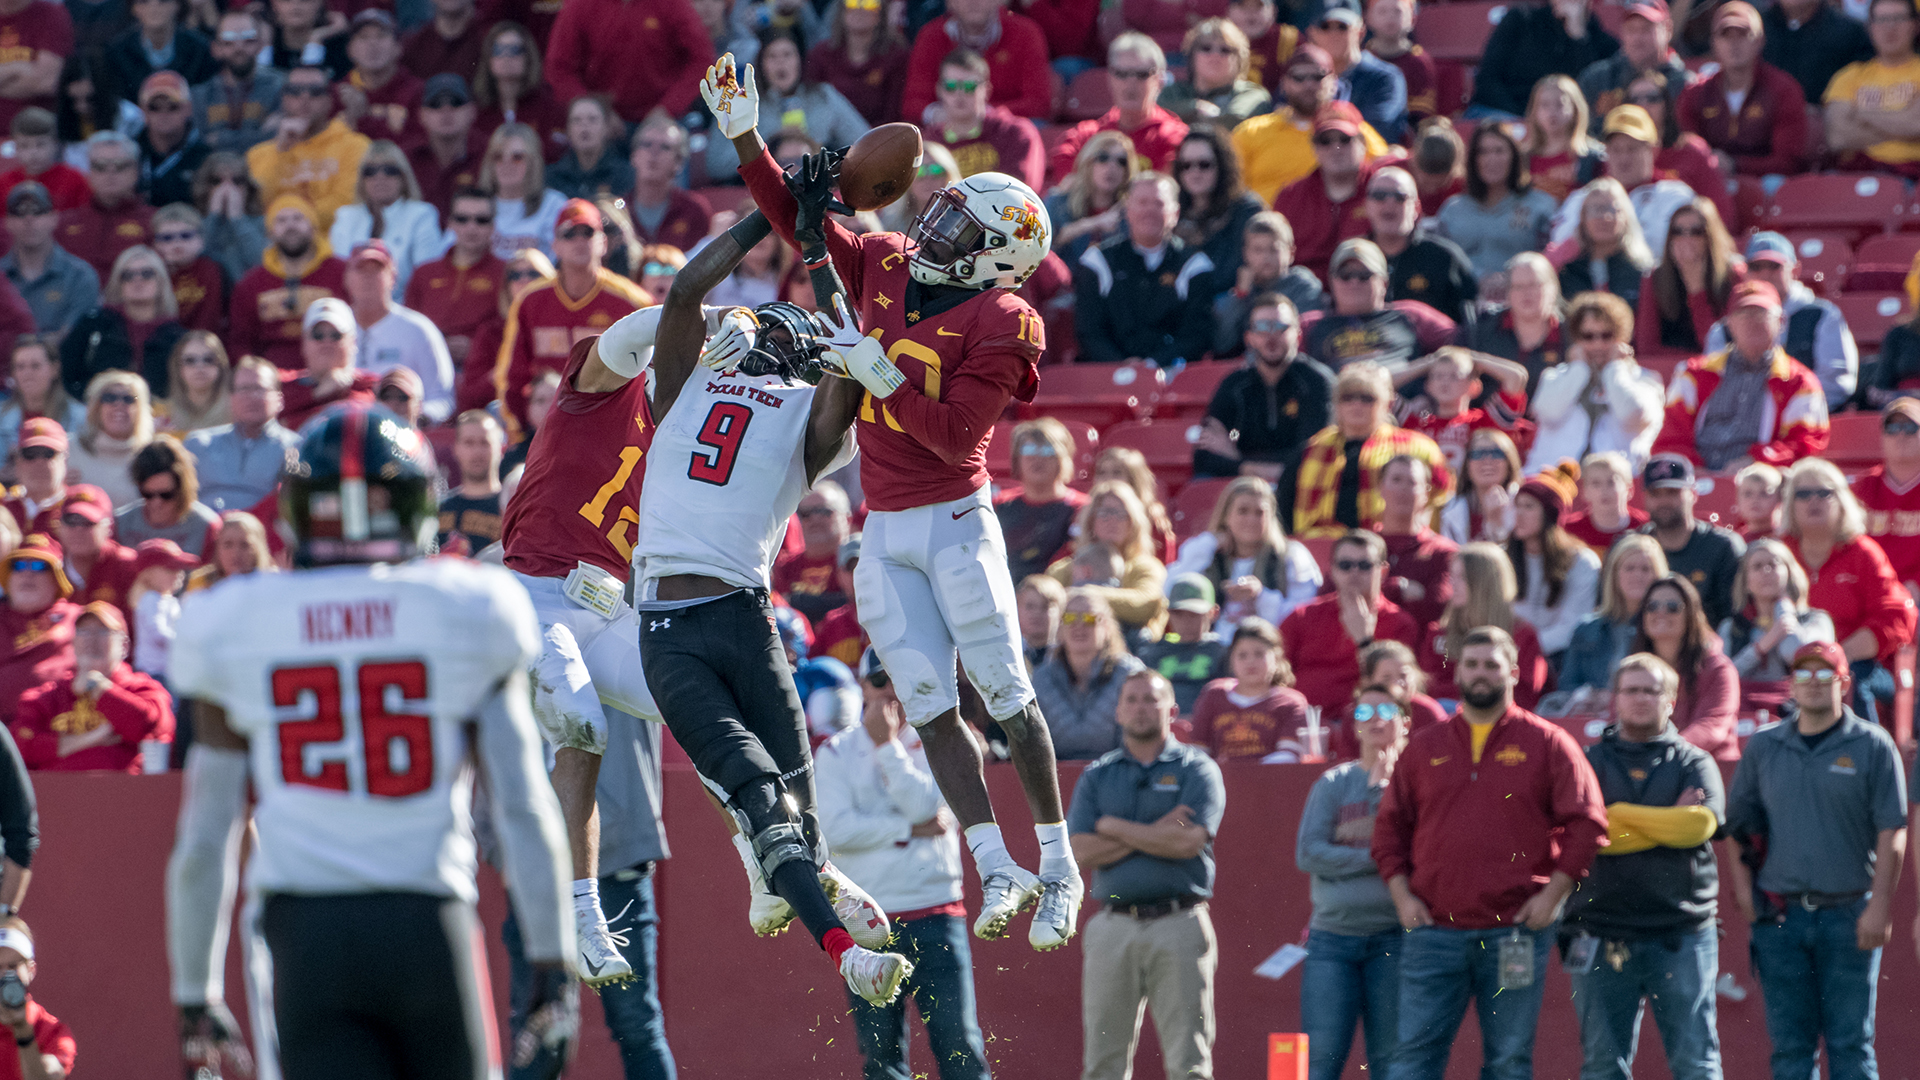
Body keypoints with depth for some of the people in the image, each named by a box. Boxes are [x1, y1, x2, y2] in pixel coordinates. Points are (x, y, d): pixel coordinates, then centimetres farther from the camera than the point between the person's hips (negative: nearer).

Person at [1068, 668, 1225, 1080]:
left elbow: (1188, 841, -9)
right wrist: (1155, 834, -6)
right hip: (1114, 926, 3)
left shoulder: (1196, 769, 6)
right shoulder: (1096, 776, 15)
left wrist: (1116, 828, -1)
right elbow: (1083, 851, 1)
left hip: (1178, 925, -3)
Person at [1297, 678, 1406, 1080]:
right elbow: (1308, 854, 0)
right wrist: (1374, 860, -8)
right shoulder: (1333, 784, 12)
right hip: (1332, 937, 1)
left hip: (1392, 937, -1)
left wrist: (1383, 786, -4)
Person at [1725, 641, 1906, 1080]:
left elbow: (1892, 833, -3)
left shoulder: (1872, 746, 1)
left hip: (1849, 915, -3)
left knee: (1851, 1044, -2)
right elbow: (1738, 825, 15)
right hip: (1780, 913, 3)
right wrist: (1743, 889, 2)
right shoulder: (1763, 747, 10)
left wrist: (1879, 905, -10)